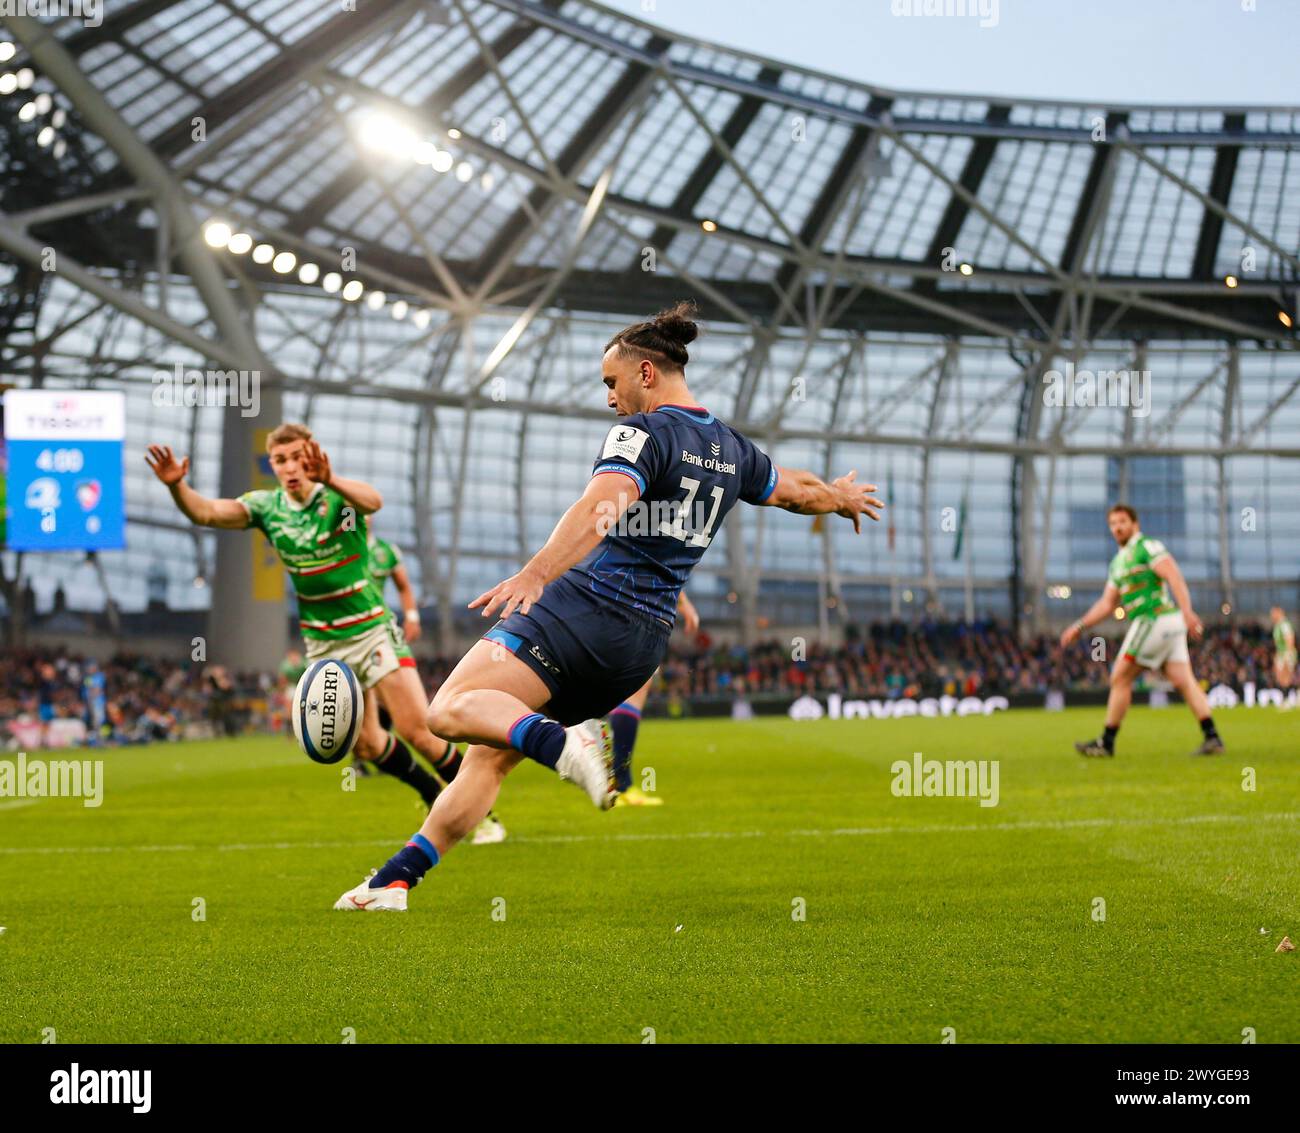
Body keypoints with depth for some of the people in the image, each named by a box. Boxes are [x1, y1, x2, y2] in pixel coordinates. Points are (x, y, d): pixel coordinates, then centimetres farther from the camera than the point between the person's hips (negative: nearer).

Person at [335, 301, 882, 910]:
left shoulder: (644, 432, -7)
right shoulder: (732, 450, 16)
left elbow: (601, 506, -25)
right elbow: (797, 490, 34)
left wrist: (535, 573, -38)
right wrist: (843, 497, 57)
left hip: (584, 606, -9)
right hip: (645, 644, 9)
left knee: (452, 709, -19)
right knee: (491, 754, 13)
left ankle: (566, 746, -41)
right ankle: (394, 878, 8)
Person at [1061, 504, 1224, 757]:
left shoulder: (1148, 546, -5)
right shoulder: (1118, 562, 23)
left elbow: (1174, 577, -16)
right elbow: (1107, 603, 26)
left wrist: (1187, 611, -28)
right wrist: (1079, 627, 19)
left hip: (1155, 619, -9)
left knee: (1120, 678, -4)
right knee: (1184, 681, 0)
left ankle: (1106, 743, 1)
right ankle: (1212, 738, -7)